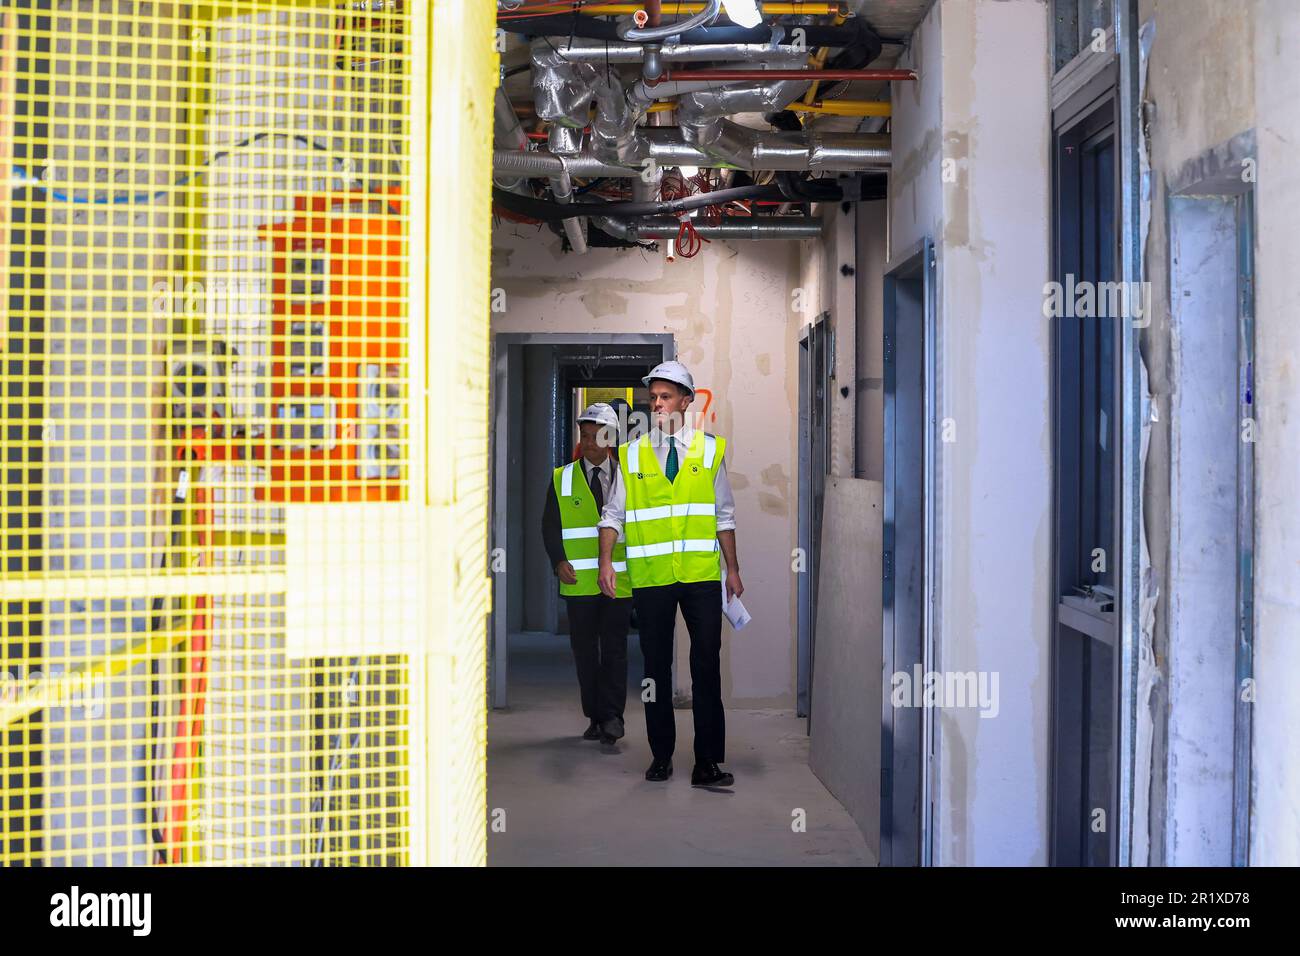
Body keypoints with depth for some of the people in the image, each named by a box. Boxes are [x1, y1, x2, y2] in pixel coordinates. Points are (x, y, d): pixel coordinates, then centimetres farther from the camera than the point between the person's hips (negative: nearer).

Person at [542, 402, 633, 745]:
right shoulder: (561, 478, 8)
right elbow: (550, 525, 5)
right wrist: (559, 561, -11)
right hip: (578, 580, 1)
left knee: (614, 649, -3)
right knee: (584, 650, 5)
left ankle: (612, 716, 0)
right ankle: (595, 717, 14)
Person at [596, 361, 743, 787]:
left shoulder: (710, 450, 8)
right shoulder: (631, 455, 7)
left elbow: (724, 515, 11)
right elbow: (613, 515, 7)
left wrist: (733, 568, 8)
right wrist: (606, 561, -7)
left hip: (702, 575, 0)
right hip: (650, 576, 1)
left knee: (707, 667, -1)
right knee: (656, 667, 7)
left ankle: (708, 762, 5)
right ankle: (661, 756, 18)